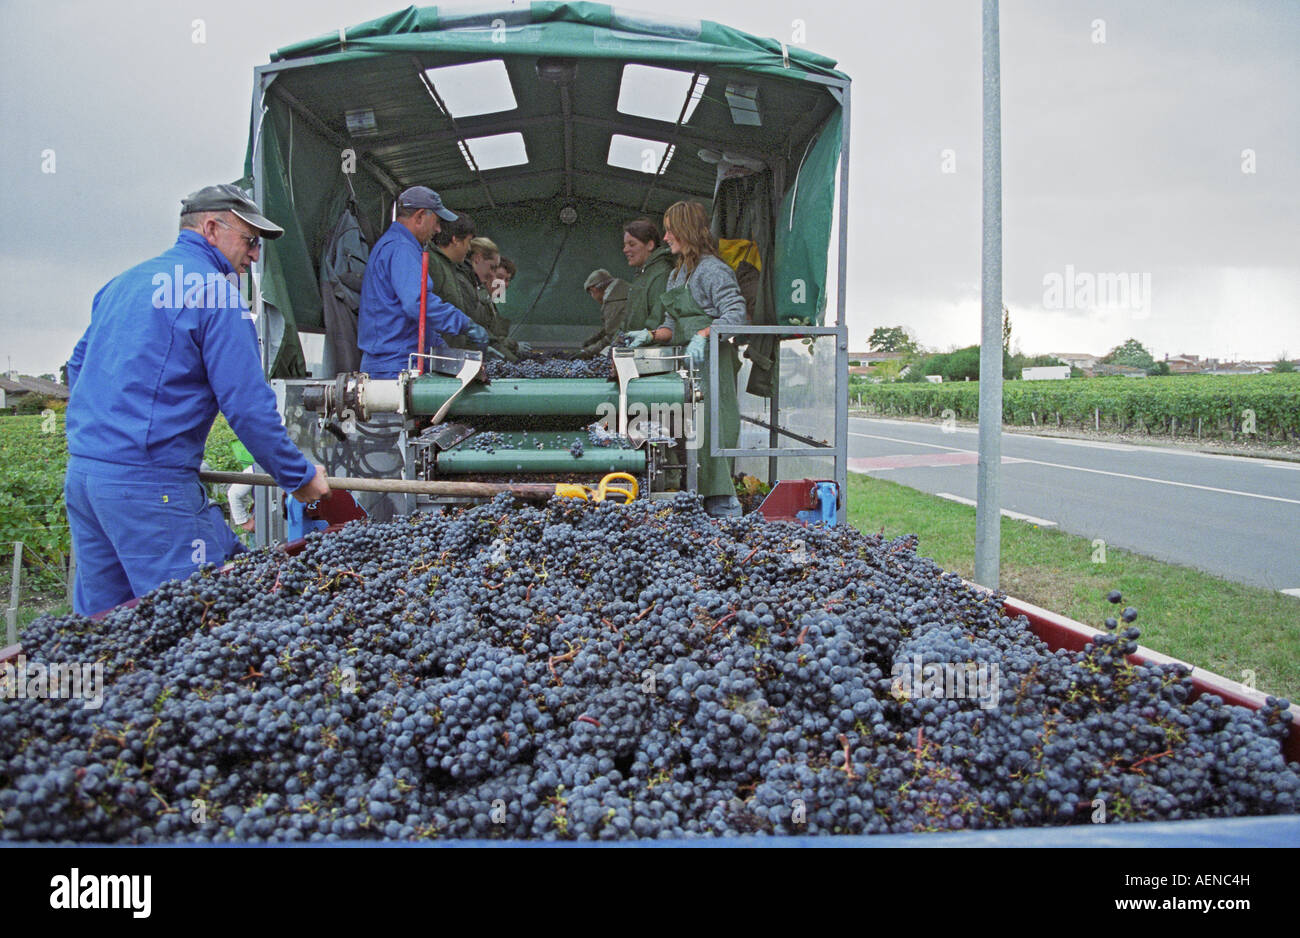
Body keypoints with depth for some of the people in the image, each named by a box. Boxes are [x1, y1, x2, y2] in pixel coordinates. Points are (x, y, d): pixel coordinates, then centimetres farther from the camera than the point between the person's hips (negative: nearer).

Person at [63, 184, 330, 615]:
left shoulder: (122, 282, 17)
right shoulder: (217, 294, -9)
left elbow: (78, 365, 25)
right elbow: (248, 405, -13)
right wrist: (300, 477, -4)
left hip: (79, 473, 9)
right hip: (148, 485, -9)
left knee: (99, 622, 16)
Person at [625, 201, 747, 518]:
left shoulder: (712, 269, -8)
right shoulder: (676, 274, 20)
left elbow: (736, 314, -17)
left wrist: (704, 334, -29)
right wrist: (650, 335, 6)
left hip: (710, 362, -9)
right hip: (686, 363, 9)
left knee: (708, 430, -11)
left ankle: (724, 505, -5)